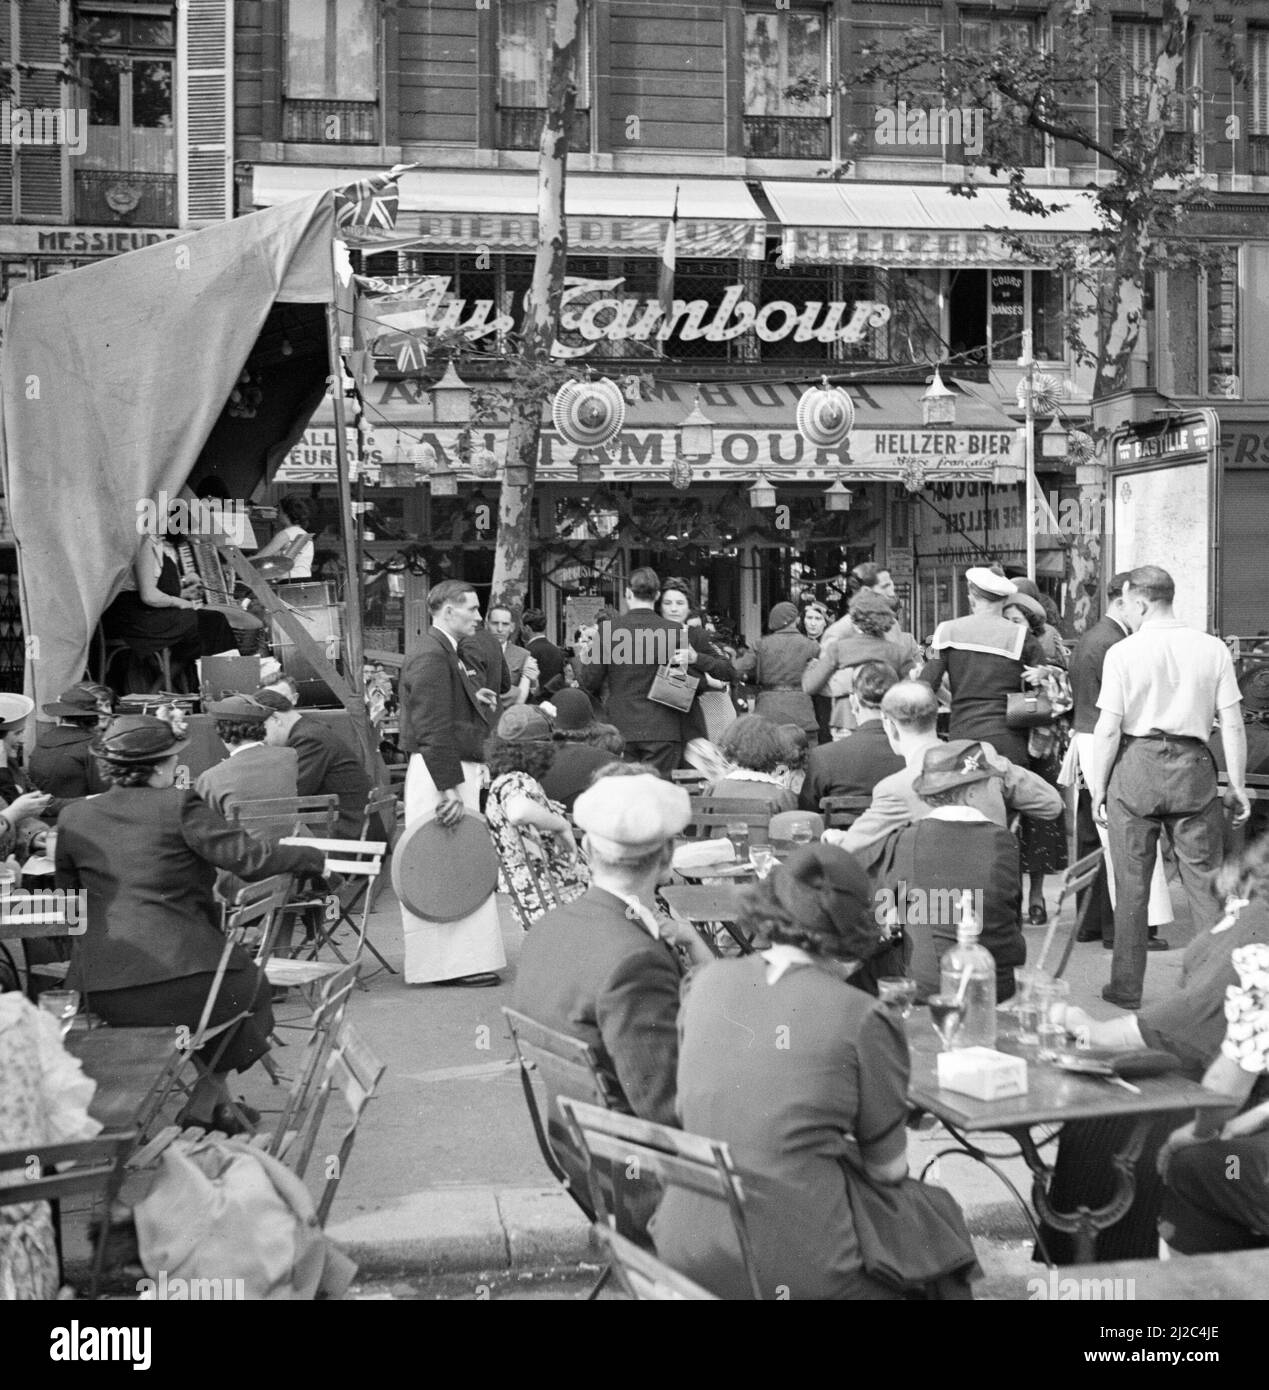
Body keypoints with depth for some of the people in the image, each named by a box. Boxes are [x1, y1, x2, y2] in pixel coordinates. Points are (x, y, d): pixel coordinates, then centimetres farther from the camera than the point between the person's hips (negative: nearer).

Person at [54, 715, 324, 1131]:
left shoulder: (74, 818, 8)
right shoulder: (179, 806, -6)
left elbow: (66, 885, 22)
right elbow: (247, 857, -9)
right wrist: (316, 857, 4)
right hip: (179, 977, -6)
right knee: (253, 987, 25)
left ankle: (209, 1100, 31)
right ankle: (208, 1097, 22)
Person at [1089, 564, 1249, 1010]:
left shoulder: (1122, 652, -5)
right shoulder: (1212, 649, 1)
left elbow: (1109, 728, -7)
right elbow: (1232, 725, 1)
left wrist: (1098, 785, 2)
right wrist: (1236, 784, 7)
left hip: (1136, 766, -2)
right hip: (1193, 767, 2)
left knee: (1131, 883, 8)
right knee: (1203, 879, 8)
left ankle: (1127, 987, 16)